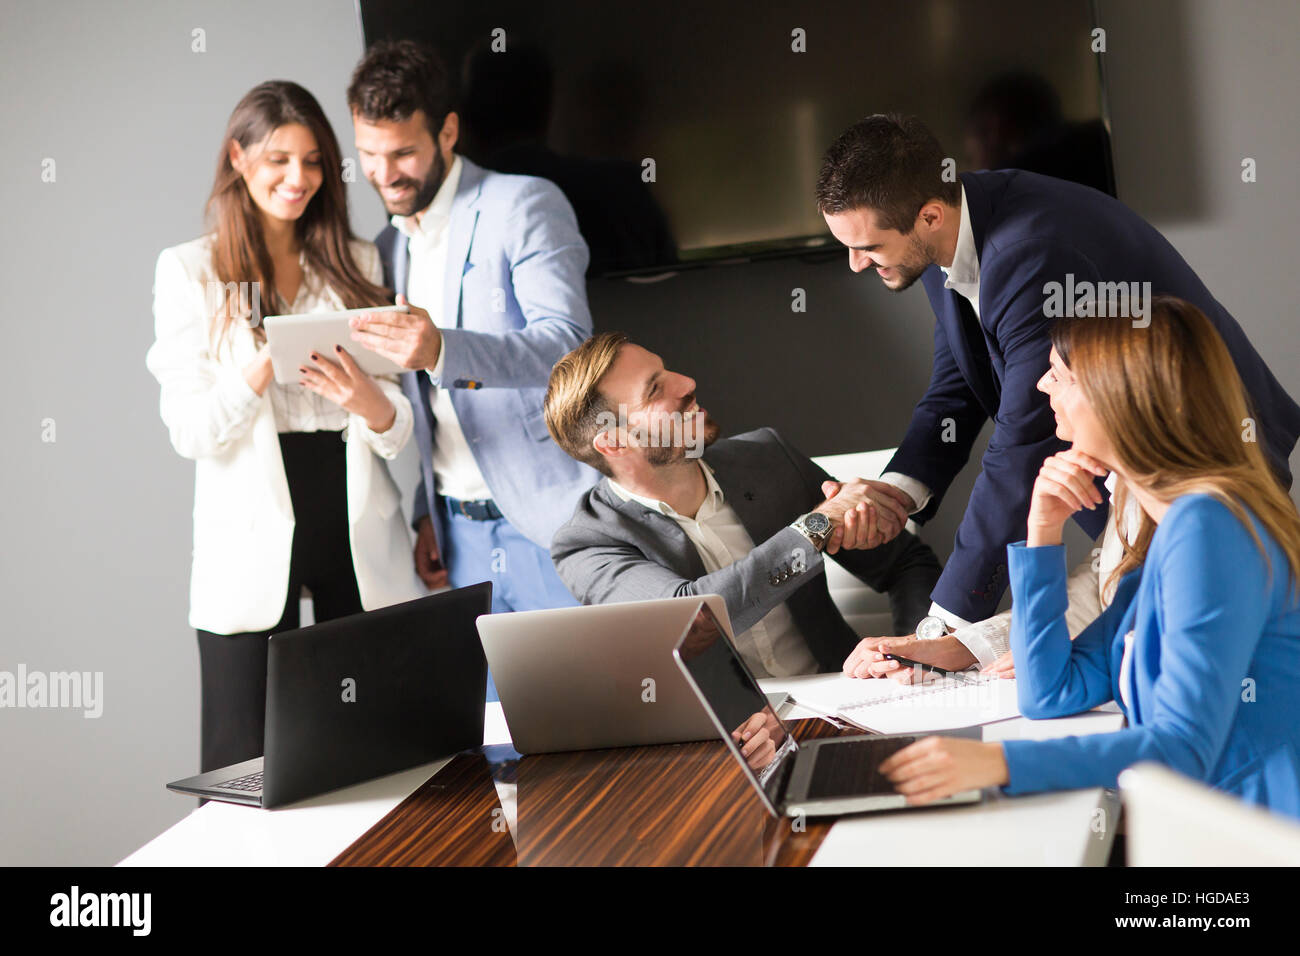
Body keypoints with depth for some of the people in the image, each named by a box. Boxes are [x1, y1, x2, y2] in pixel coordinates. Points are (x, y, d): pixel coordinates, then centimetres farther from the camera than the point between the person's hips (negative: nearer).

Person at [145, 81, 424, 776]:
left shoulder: (358, 264, 15)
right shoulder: (188, 270, 6)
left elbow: (399, 429, 9)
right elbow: (189, 431, -3)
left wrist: (369, 401, -14)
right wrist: (266, 367, -20)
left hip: (358, 536, 2)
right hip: (253, 542, -2)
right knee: (245, 770, -3)